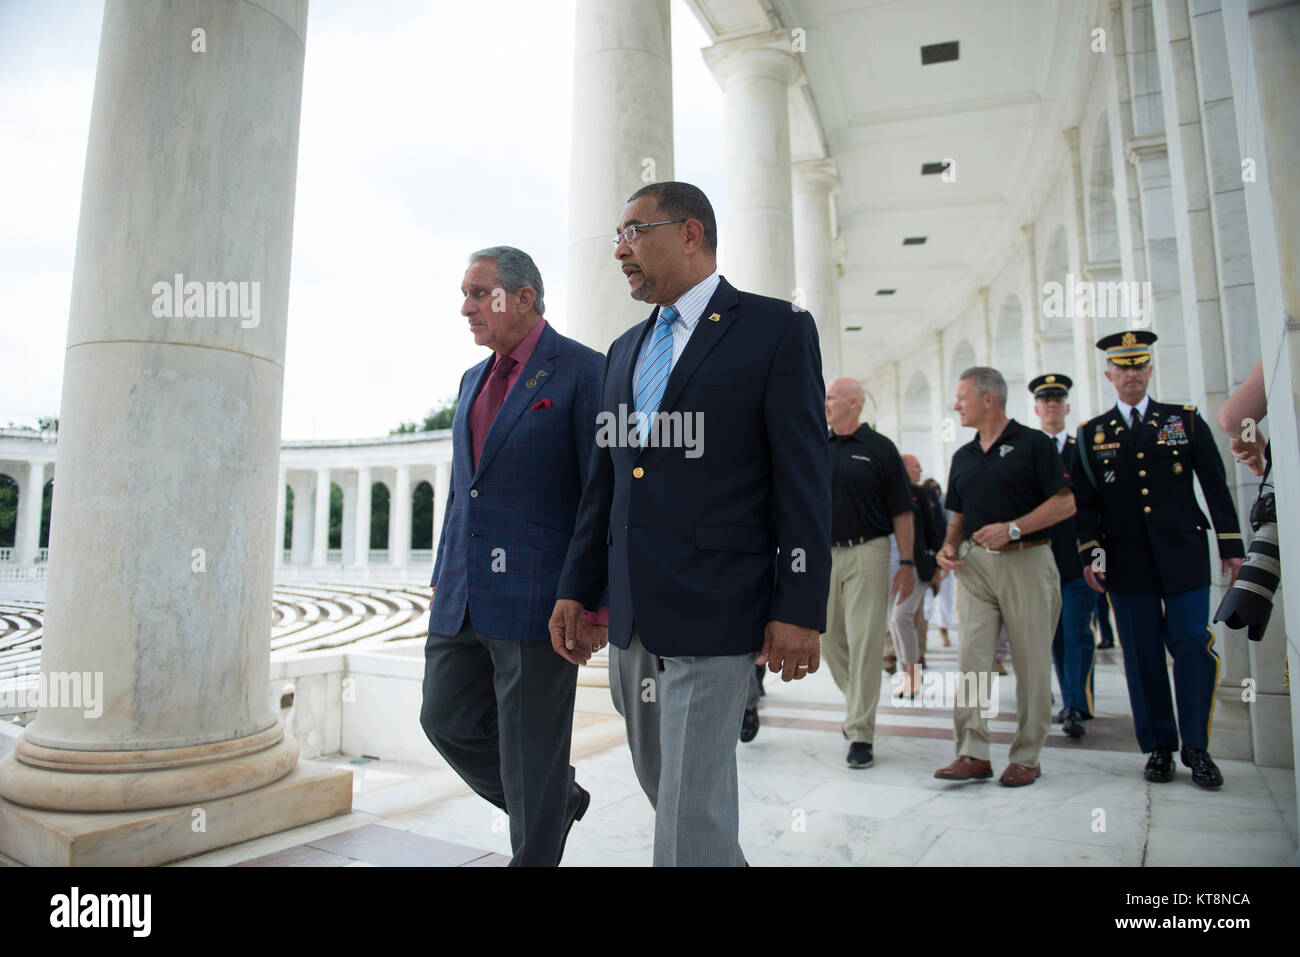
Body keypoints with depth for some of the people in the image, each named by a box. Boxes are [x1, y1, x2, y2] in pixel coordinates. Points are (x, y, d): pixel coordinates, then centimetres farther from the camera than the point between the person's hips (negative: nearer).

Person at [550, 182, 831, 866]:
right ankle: (728, 860, 44)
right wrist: (576, 589, 13)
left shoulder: (777, 328, -3)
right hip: (631, 614, 7)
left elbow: (806, 477, -8)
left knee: (692, 803, -2)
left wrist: (801, 608, -13)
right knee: (662, 781, 19)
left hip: (714, 611, -7)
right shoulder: (626, 349, 16)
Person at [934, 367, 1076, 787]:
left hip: (1026, 561, -5)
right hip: (976, 563, 5)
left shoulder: (1033, 444, -2)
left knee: (1031, 662, 2)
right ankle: (973, 753, 3)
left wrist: (1012, 528, -17)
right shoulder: (963, 456, 16)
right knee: (971, 657, -2)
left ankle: (1026, 757, 14)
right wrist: (949, 546, 3)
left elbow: (1065, 504, -8)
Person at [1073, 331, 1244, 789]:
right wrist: (1089, 551, -1)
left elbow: (1216, 485, 7)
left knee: (1193, 646, -3)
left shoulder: (1186, 420, 9)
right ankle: (1159, 747, 16)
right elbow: (1085, 500, 8)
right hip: (1127, 561, 0)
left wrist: (1231, 545, 3)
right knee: (1142, 656, 4)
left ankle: (1196, 747, 12)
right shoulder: (1091, 433, 9)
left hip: (1183, 554, 0)